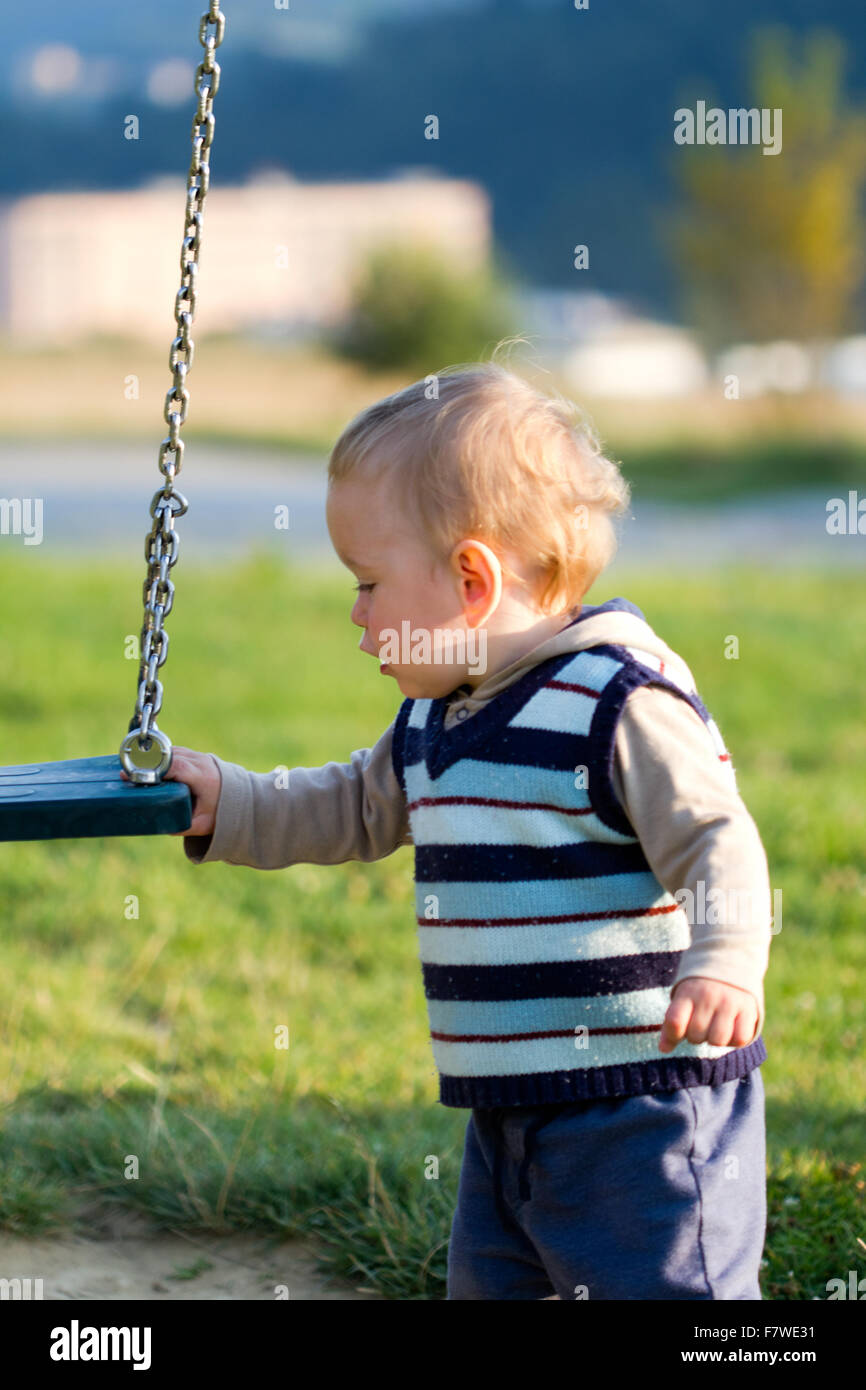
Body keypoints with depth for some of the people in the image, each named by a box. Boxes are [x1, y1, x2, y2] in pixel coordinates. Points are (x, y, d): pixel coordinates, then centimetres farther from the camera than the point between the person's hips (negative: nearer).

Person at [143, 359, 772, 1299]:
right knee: (487, 1283, 17)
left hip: (642, 1106, -9)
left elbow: (717, 843, -20)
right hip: (507, 1115, 9)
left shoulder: (622, 701, -16)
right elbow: (354, 810, 28)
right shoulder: (432, 716, 12)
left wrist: (724, 969, -36)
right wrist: (222, 805, 18)